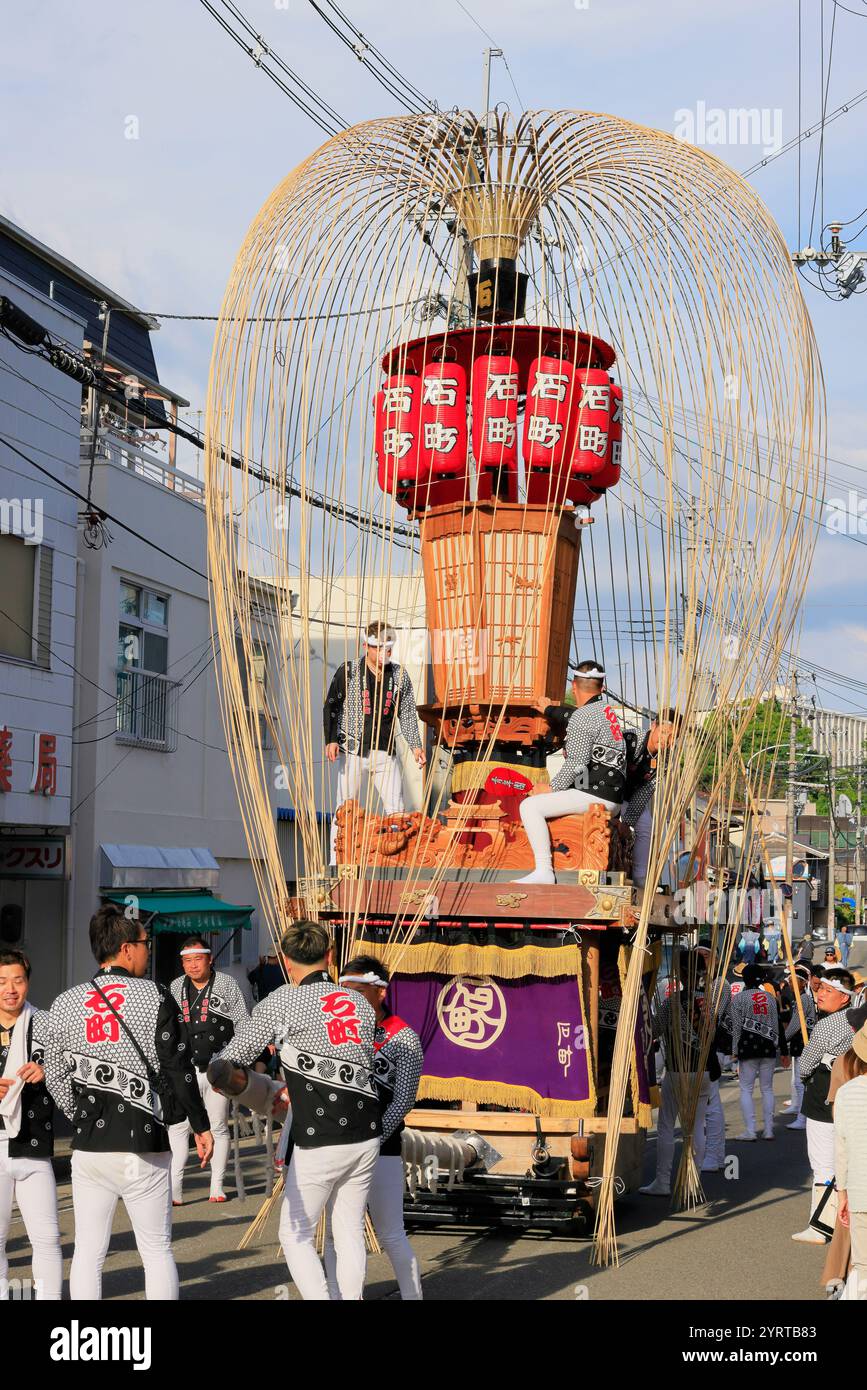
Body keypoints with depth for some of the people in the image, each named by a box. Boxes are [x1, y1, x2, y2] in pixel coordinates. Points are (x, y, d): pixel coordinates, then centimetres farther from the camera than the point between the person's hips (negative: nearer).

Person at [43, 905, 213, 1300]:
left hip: (88, 1147, 3)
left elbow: (55, 1077, 9)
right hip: (144, 1144, -3)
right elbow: (178, 1070, -5)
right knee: (157, 1249, 7)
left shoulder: (64, 1004, 5)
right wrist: (201, 1126, 4)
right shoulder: (155, 997, -5)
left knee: (88, 1252, 9)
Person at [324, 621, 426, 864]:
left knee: (396, 810, 0)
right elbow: (331, 707, 0)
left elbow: (407, 713, 13)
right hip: (353, 751, -3)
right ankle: (336, 863, 5)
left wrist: (415, 745, 2)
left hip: (385, 753, 3)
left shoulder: (399, 675, 8)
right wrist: (331, 740, -12)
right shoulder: (348, 672, -2)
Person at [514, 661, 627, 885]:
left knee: (530, 806, -16)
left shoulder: (582, 716, -12)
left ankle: (544, 872, -21)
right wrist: (548, 710, 54)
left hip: (595, 795, -10)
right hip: (613, 797, 10)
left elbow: (576, 763, -19)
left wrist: (552, 788, -8)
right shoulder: (607, 710, 17)